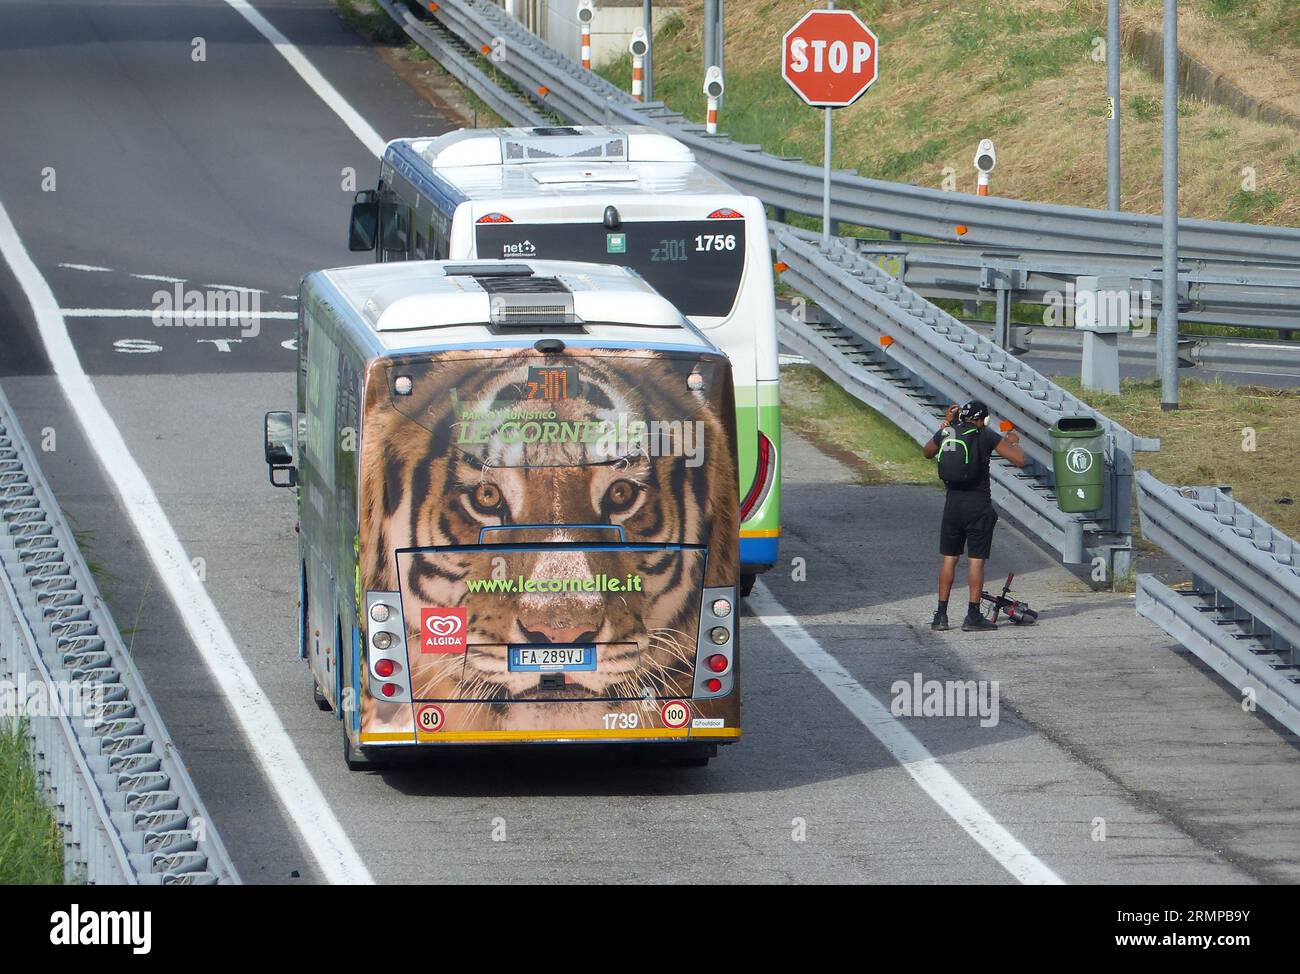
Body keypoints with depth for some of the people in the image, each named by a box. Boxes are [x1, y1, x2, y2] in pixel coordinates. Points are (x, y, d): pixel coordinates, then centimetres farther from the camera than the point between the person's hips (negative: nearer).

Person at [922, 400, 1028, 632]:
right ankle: (973, 617, 0)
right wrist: (1013, 442, 12)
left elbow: (928, 453, 27)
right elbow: (1020, 460, -9)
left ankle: (941, 615, 11)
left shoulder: (946, 433, 5)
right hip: (979, 506, -4)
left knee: (949, 559, 11)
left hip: (953, 504, 4)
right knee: (976, 560, 1)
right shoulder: (987, 436, -7)